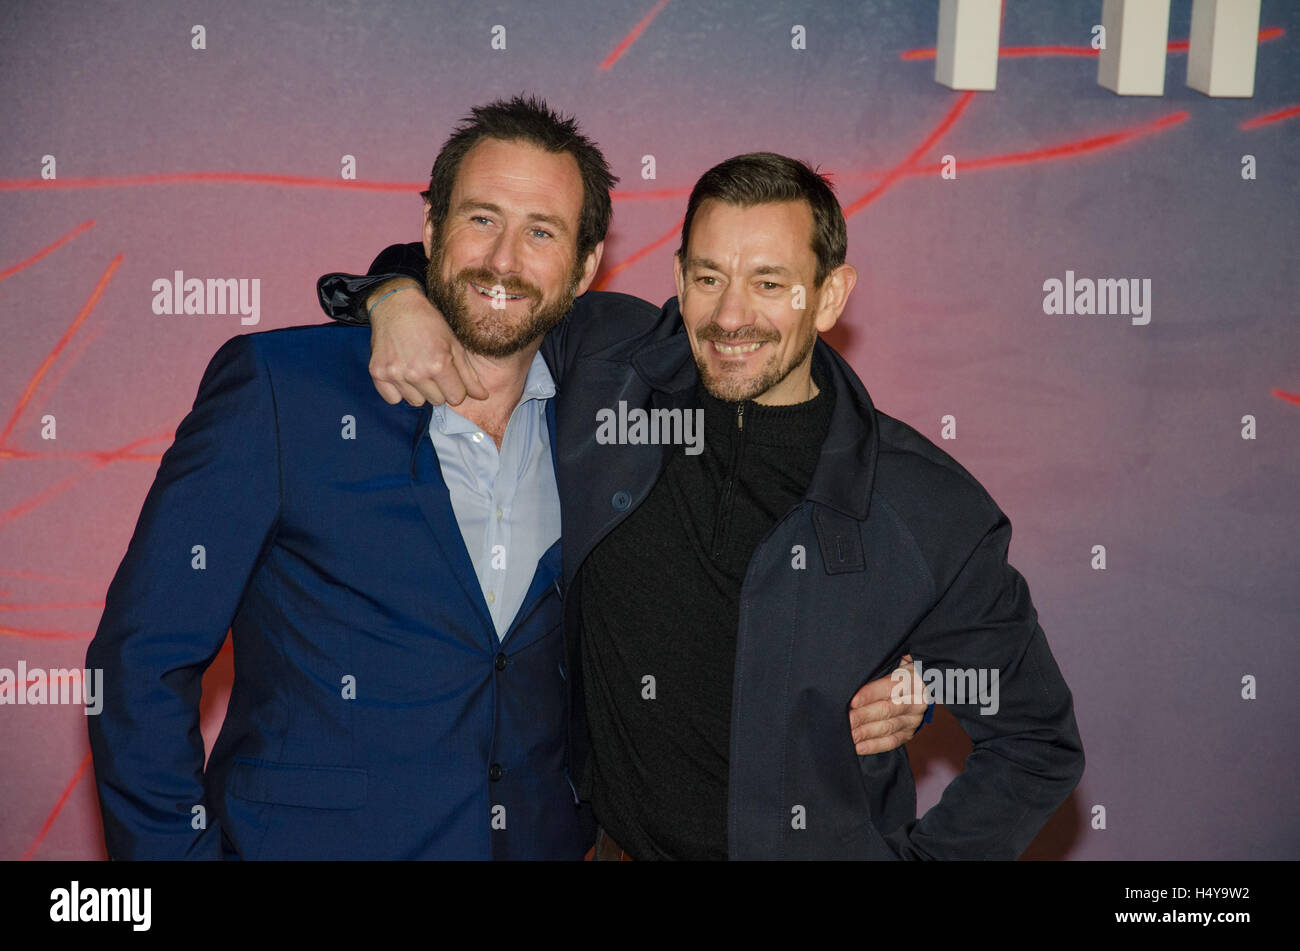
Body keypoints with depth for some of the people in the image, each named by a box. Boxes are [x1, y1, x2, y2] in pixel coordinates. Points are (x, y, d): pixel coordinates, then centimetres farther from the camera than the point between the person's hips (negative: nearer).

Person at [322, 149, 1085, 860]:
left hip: (819, 845, -2)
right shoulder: (610, 379, -10)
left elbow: (1036, 744, -5)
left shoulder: (932, 513, -16)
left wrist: (908, 856, -12)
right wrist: (399, 300, -15)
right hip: (620, 839, 3)